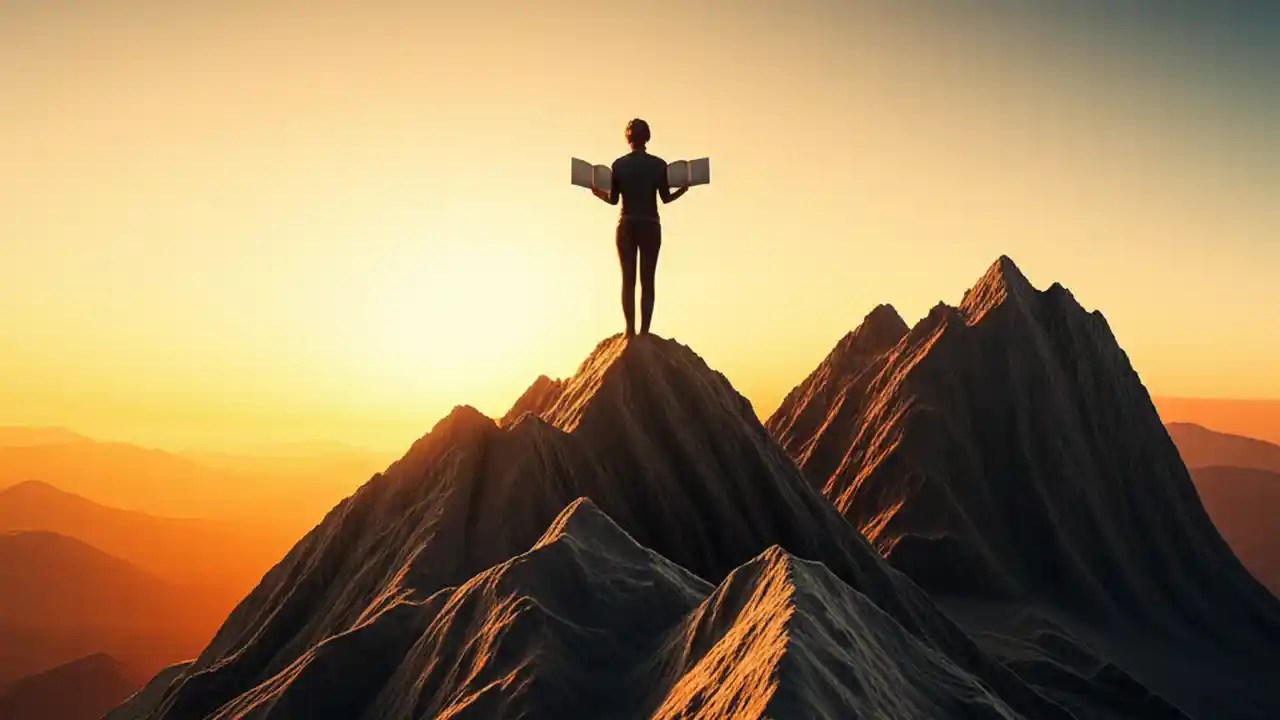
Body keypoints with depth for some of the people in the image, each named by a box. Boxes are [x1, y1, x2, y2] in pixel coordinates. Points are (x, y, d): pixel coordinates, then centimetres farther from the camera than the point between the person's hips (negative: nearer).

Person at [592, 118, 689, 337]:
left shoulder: (619, 164, -1)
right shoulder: (659, 164, -2)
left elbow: (613, 199, 0)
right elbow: (666, 198, -1)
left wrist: (598, 193, 17)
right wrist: (683, 189, 14)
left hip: (627, 224, 0)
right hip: (650, 224, 0)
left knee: (628, 279, 4)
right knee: (648, 280, 3)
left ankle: (630, 329, -2)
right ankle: (644, 330, -2)